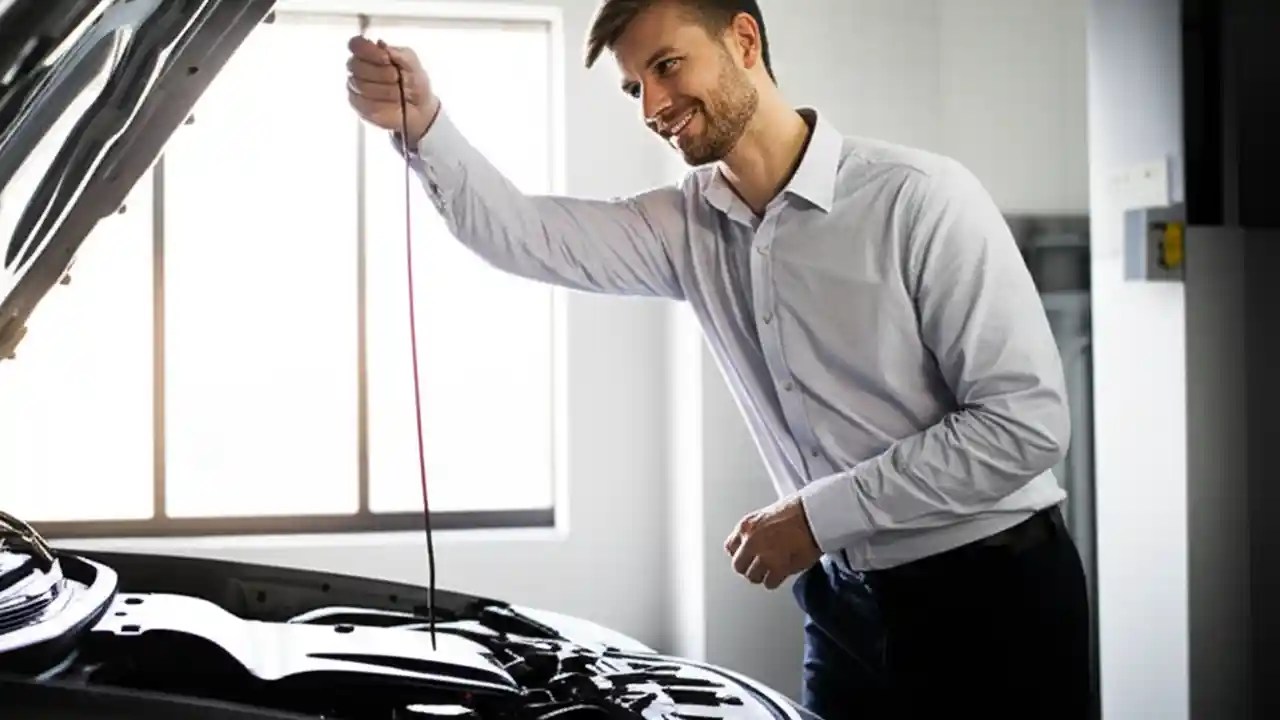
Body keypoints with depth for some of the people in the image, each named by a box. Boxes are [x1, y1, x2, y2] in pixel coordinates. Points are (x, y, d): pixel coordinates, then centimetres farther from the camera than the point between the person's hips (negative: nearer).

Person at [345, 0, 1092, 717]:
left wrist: (819, 515, -17)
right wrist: (422, 124, -26)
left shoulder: (919, 198, -16)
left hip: (990, 601, -5)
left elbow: (1025, 421, -19)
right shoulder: (688, 227, 3)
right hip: (848, 604, 5)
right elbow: (520, 232, -7)